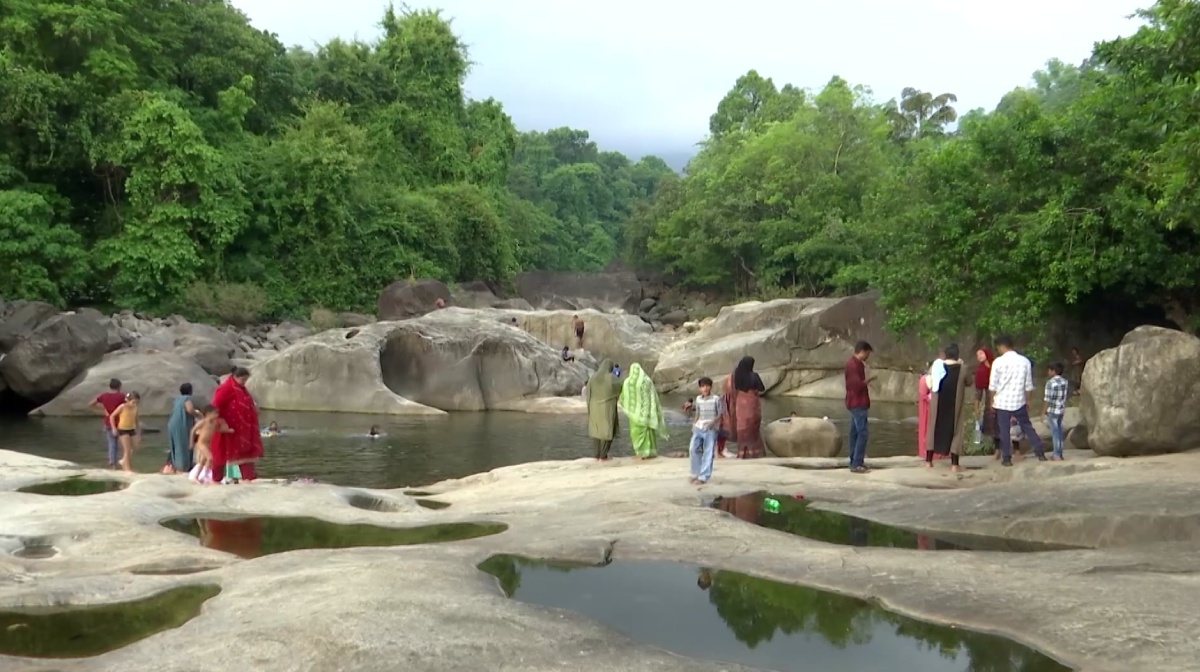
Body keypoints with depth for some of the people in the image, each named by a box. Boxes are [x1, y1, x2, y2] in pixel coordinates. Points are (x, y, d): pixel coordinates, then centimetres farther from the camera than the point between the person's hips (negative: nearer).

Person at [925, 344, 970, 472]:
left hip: (937, 403, 2)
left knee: (934, 428, 12)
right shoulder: (962, 368, -8)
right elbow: (968, 383, 8)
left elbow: (930, 384, 3)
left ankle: (928, 460, 14)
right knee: (955, 430, 5)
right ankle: (954, 464, 1)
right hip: (955, 404, -2)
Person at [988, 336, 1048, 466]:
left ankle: (1006, 458, 6)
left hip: (1003, 401, -3)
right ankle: (1040, 453, 12)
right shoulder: (1025, 361, 1)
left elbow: (993, 385, -6)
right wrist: (1028, 400, 16)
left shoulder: (999, 362, -10)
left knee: (1004, 430, 4)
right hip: (1019, 401, 3)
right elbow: (1028, 385, 6)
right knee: (1027, 427, 14)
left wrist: (992, 400, 5)